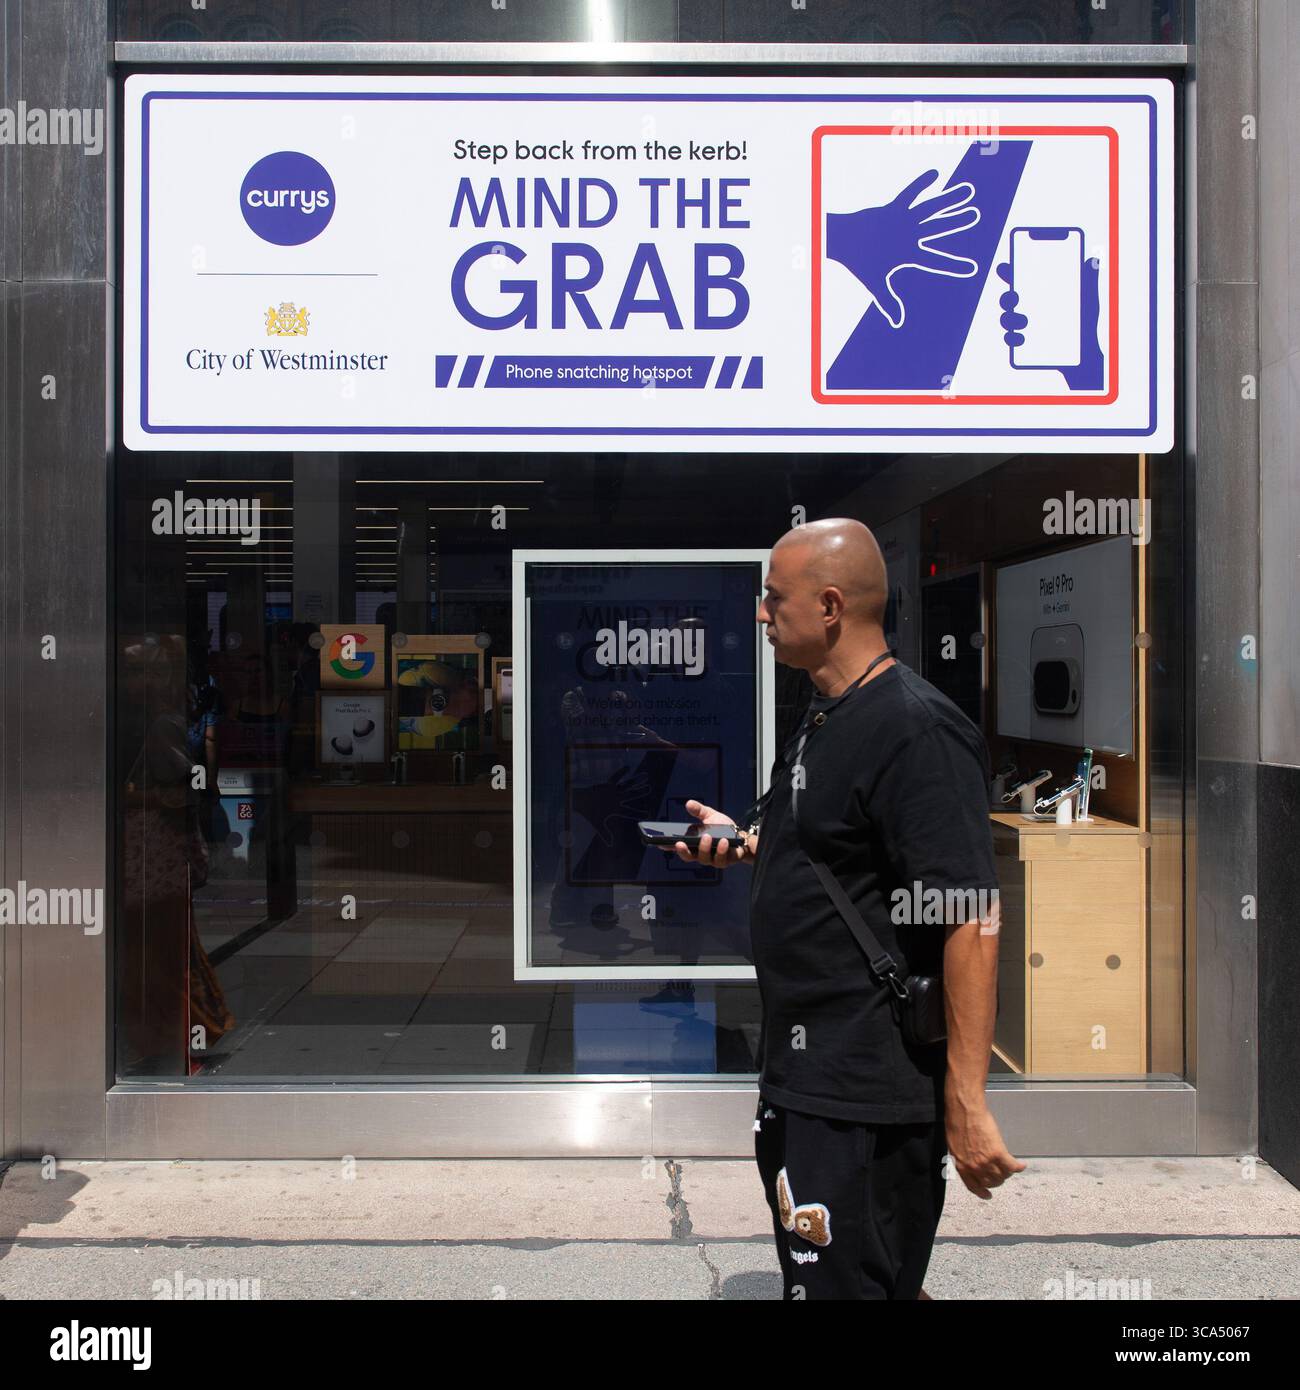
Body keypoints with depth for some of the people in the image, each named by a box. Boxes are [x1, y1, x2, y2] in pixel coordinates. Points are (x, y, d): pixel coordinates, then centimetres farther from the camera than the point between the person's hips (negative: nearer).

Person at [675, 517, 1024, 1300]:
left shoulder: (916, 729, -21)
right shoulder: (825, 720, 11)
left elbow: (972, 920, -25)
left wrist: (966, 1102, -25)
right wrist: (746, 843, 8)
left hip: (865, 1092, -10)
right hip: (804, 1069, 10)